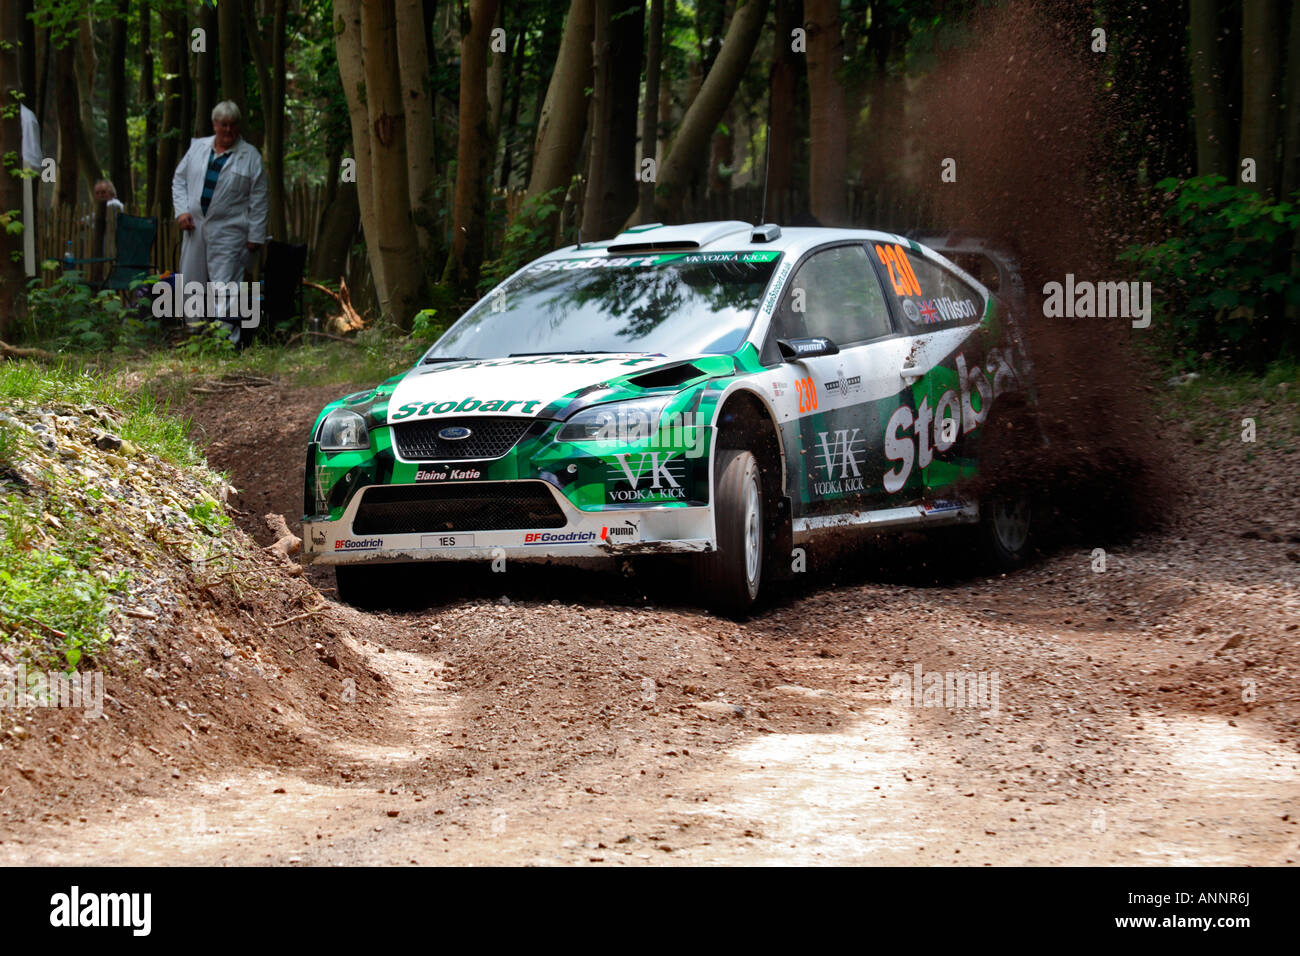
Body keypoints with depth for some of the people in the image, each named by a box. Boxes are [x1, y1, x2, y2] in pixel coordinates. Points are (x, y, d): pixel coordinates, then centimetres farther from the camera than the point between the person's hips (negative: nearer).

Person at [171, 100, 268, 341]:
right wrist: (181, 210, 1)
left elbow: (258, 200, 0)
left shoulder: (250, 156, 0)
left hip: (228, 232, -4)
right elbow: (179, 179, 16)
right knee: (191, 284, 8)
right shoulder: (197, 148, 11)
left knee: (224, 288, -10)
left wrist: (255, 236, -4)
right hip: (195, 228, 4)